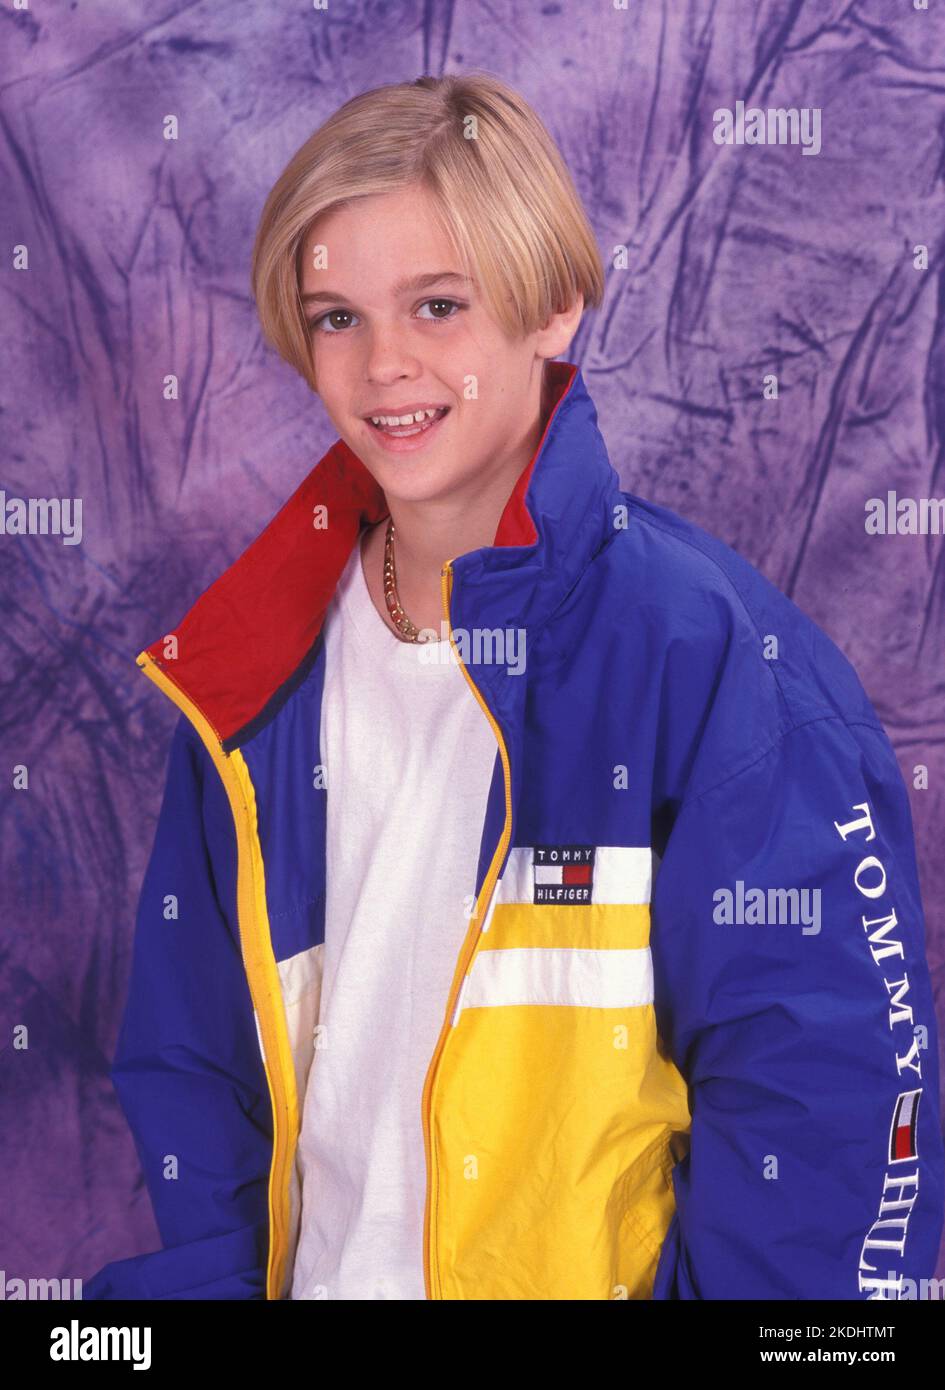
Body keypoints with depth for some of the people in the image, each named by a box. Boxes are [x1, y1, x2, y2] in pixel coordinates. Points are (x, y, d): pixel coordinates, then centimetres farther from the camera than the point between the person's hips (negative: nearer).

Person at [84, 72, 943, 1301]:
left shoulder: (719, 661, -19)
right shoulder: (255, 666, -3)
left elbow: (824, 1098, -18)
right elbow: (189, 1056, 3)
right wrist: (200, 1278, -5)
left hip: (593, 1268, -4)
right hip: (315, 1266, 5)